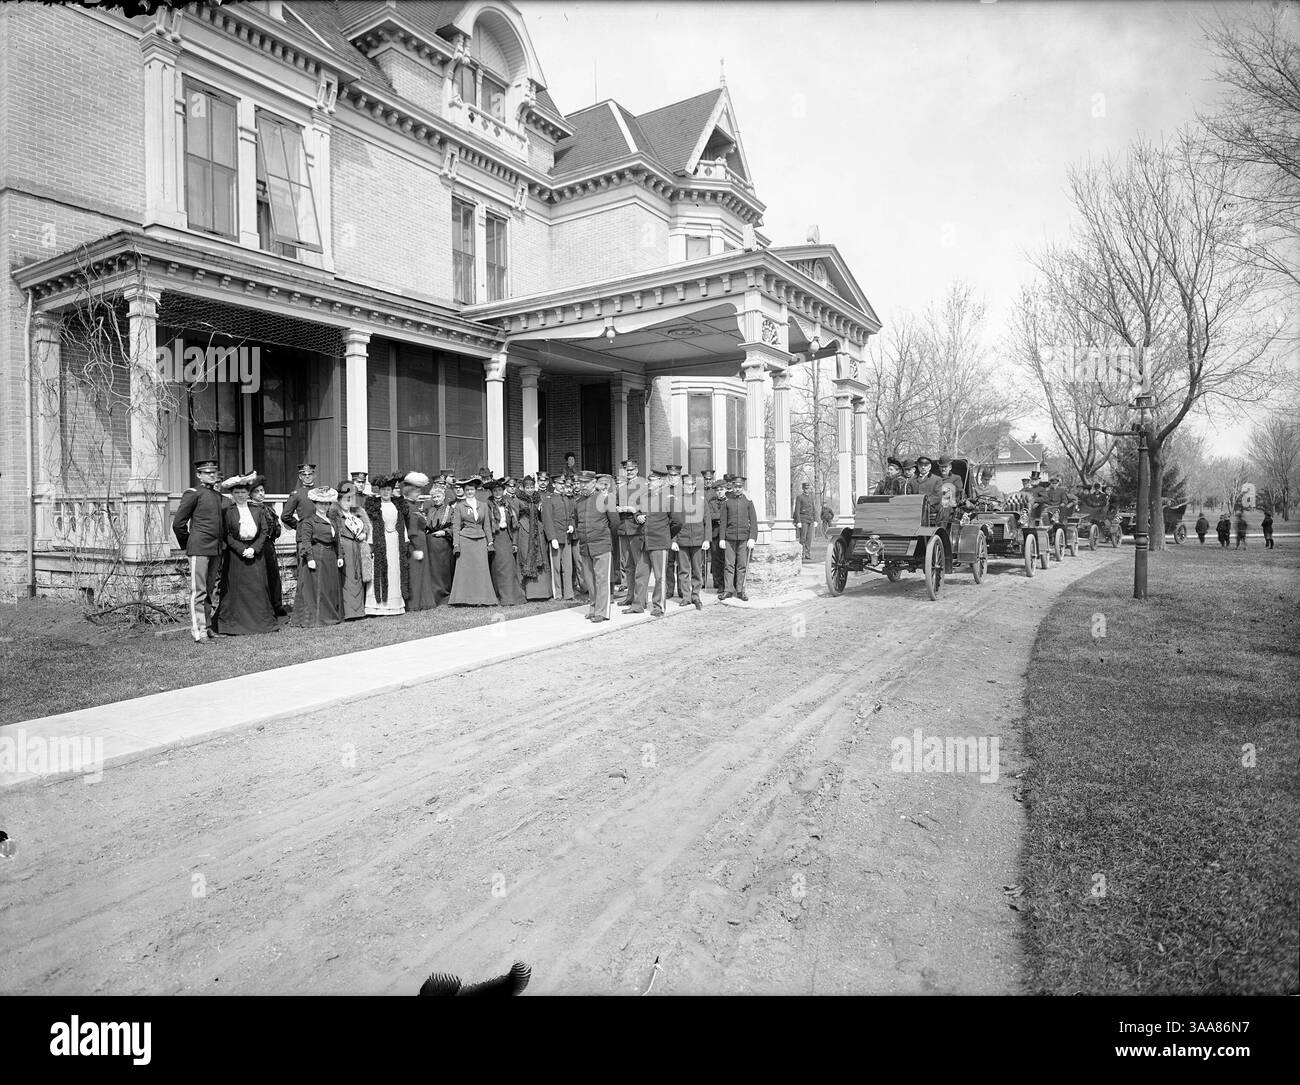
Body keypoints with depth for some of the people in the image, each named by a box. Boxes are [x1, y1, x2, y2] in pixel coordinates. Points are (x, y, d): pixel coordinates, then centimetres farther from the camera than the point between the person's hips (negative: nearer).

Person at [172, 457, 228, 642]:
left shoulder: (219, 496, 16)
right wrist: (186, 544, 4)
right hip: (199, 549, -7)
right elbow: (178, 523, -4)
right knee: (198, 590, -6)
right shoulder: (193, 494, -4)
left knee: (213, 590, 10)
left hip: (217, 550, 7)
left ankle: (208, 625, 18)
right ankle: (198, 631, -6)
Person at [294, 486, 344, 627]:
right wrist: (309, 558, -19)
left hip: (331, 558, 8)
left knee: (332, 588, 11)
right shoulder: (308, 521, -6)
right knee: (315, 588, -6)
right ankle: (314, 617, -2)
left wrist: (339, 557, 12)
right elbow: (305, 541, -12)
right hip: (316, 557, -8)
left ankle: (331, 615, 19)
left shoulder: (332, 521, 17)